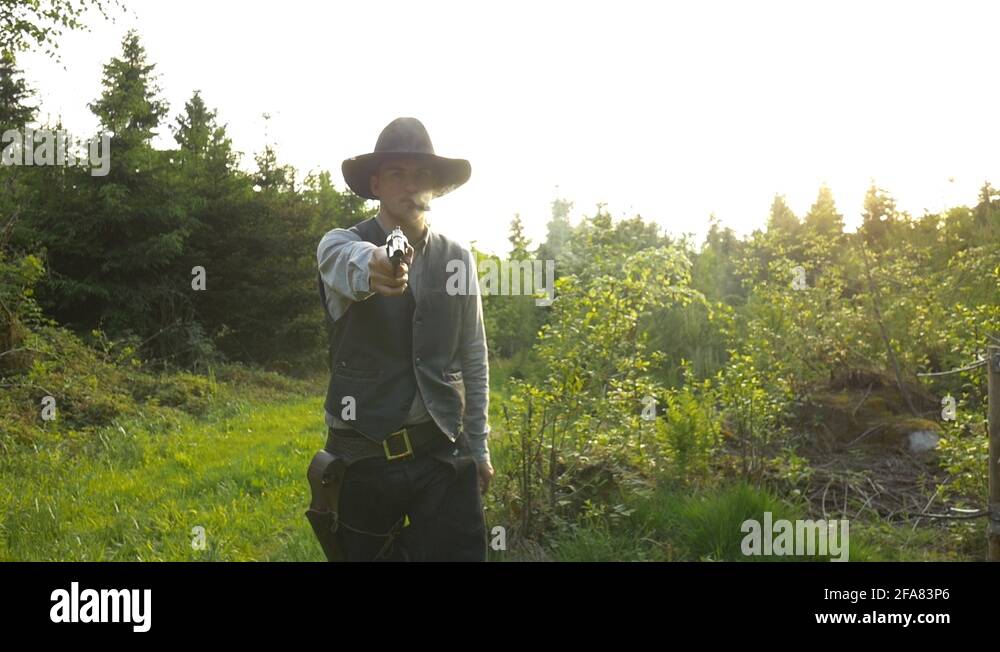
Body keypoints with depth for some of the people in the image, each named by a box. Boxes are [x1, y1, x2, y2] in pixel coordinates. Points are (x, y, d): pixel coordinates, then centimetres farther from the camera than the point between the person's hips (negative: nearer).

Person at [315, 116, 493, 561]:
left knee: (461, 552, -4)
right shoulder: (341, 244, -4)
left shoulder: (458, 258, 5)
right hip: (361, 456, -1)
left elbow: (474, 357, 10)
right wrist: (373, 266, -54)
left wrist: (479, 446, 10)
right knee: (361, 553, 11)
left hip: (443, 453, 2)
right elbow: (348, 262, -31)